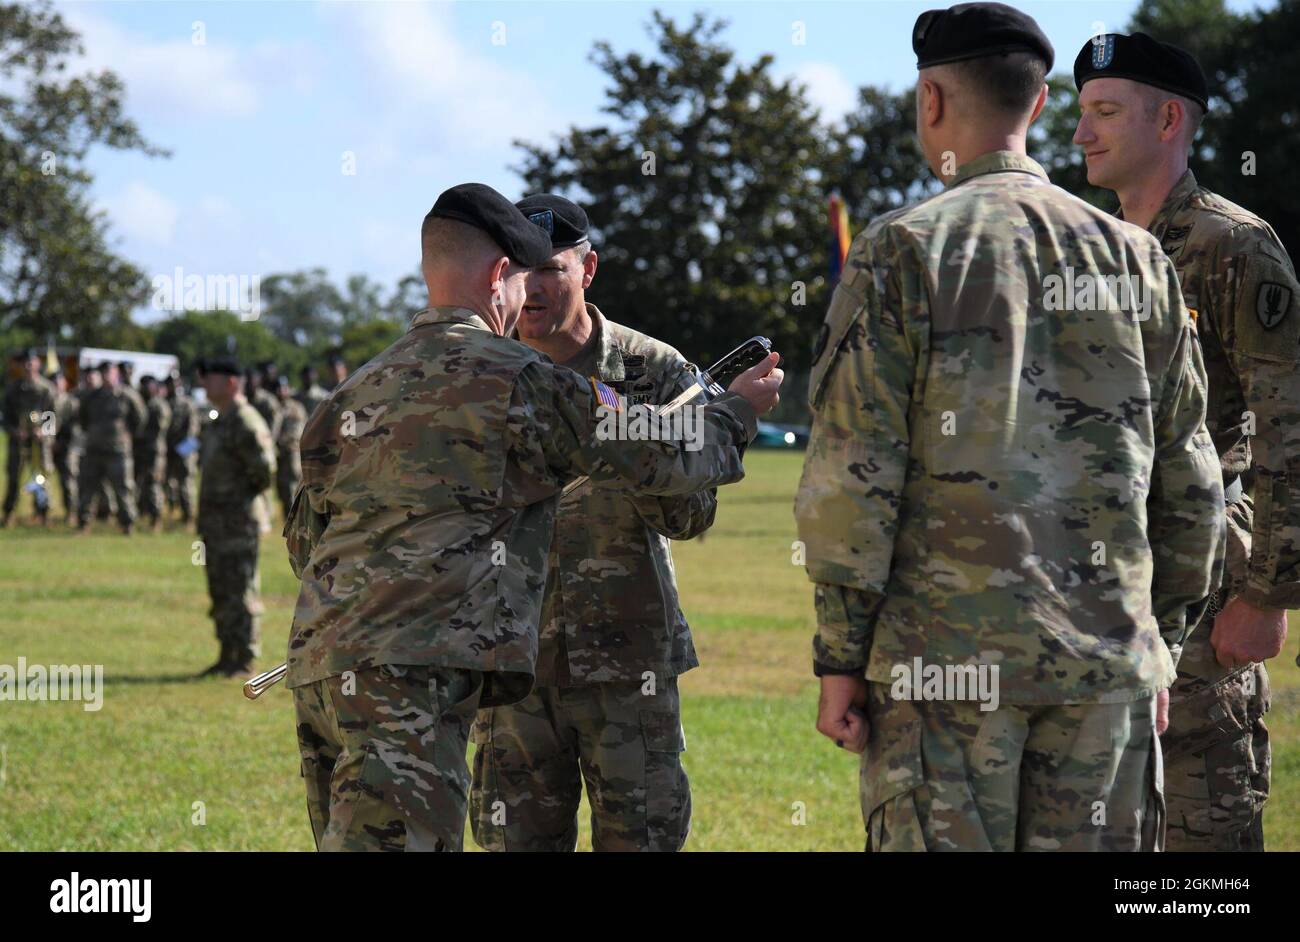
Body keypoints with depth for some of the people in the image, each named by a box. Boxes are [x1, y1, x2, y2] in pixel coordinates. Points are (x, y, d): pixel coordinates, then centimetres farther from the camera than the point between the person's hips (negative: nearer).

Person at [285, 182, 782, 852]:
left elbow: (303, 537, 23)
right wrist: (738, 409, 23)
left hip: (317, 660, 8)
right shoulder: (516, 379, -3)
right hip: (406, 676, -8)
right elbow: (660, 459, 5)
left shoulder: (358, 388, 18)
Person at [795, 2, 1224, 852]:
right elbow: (1189, 484, 11)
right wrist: (1165, 640, 19)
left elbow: (852, 476, -8)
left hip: (944, 657, -3)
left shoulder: (902, 252, -4)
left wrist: (840, 656, -2)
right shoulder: (1134, 257, 9)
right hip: (1109, 667, 4)